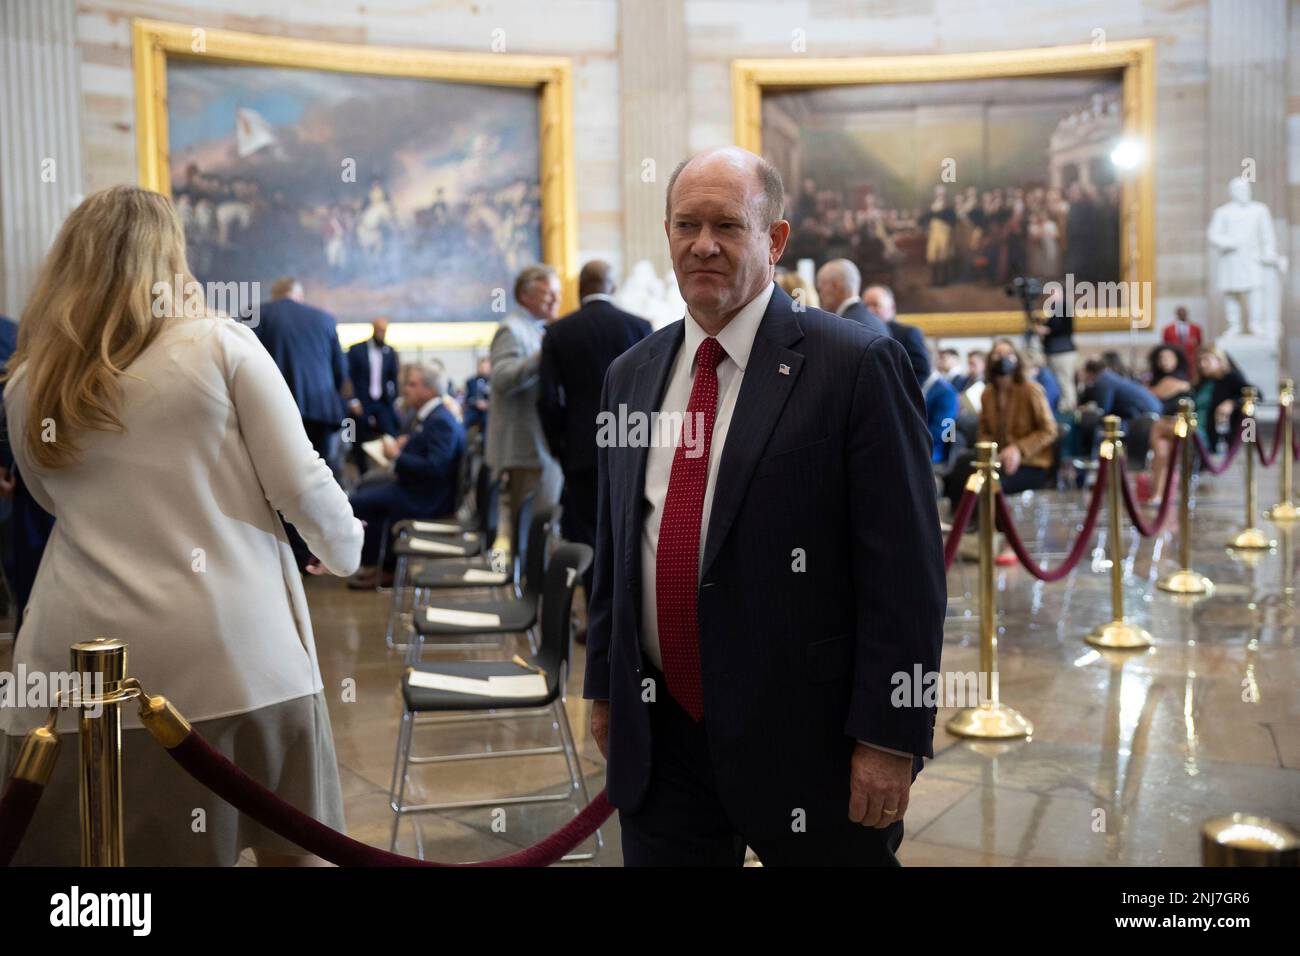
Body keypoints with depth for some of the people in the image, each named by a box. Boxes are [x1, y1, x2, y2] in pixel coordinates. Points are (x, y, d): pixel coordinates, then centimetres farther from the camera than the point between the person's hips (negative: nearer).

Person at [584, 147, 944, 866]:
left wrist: (889, 738, -14)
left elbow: (905, 569, -12)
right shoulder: (630, 375, 8)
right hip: (657, 739, 5)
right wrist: (603, 686, 15)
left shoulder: (857, 365, -10)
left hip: (805, 740, -4)